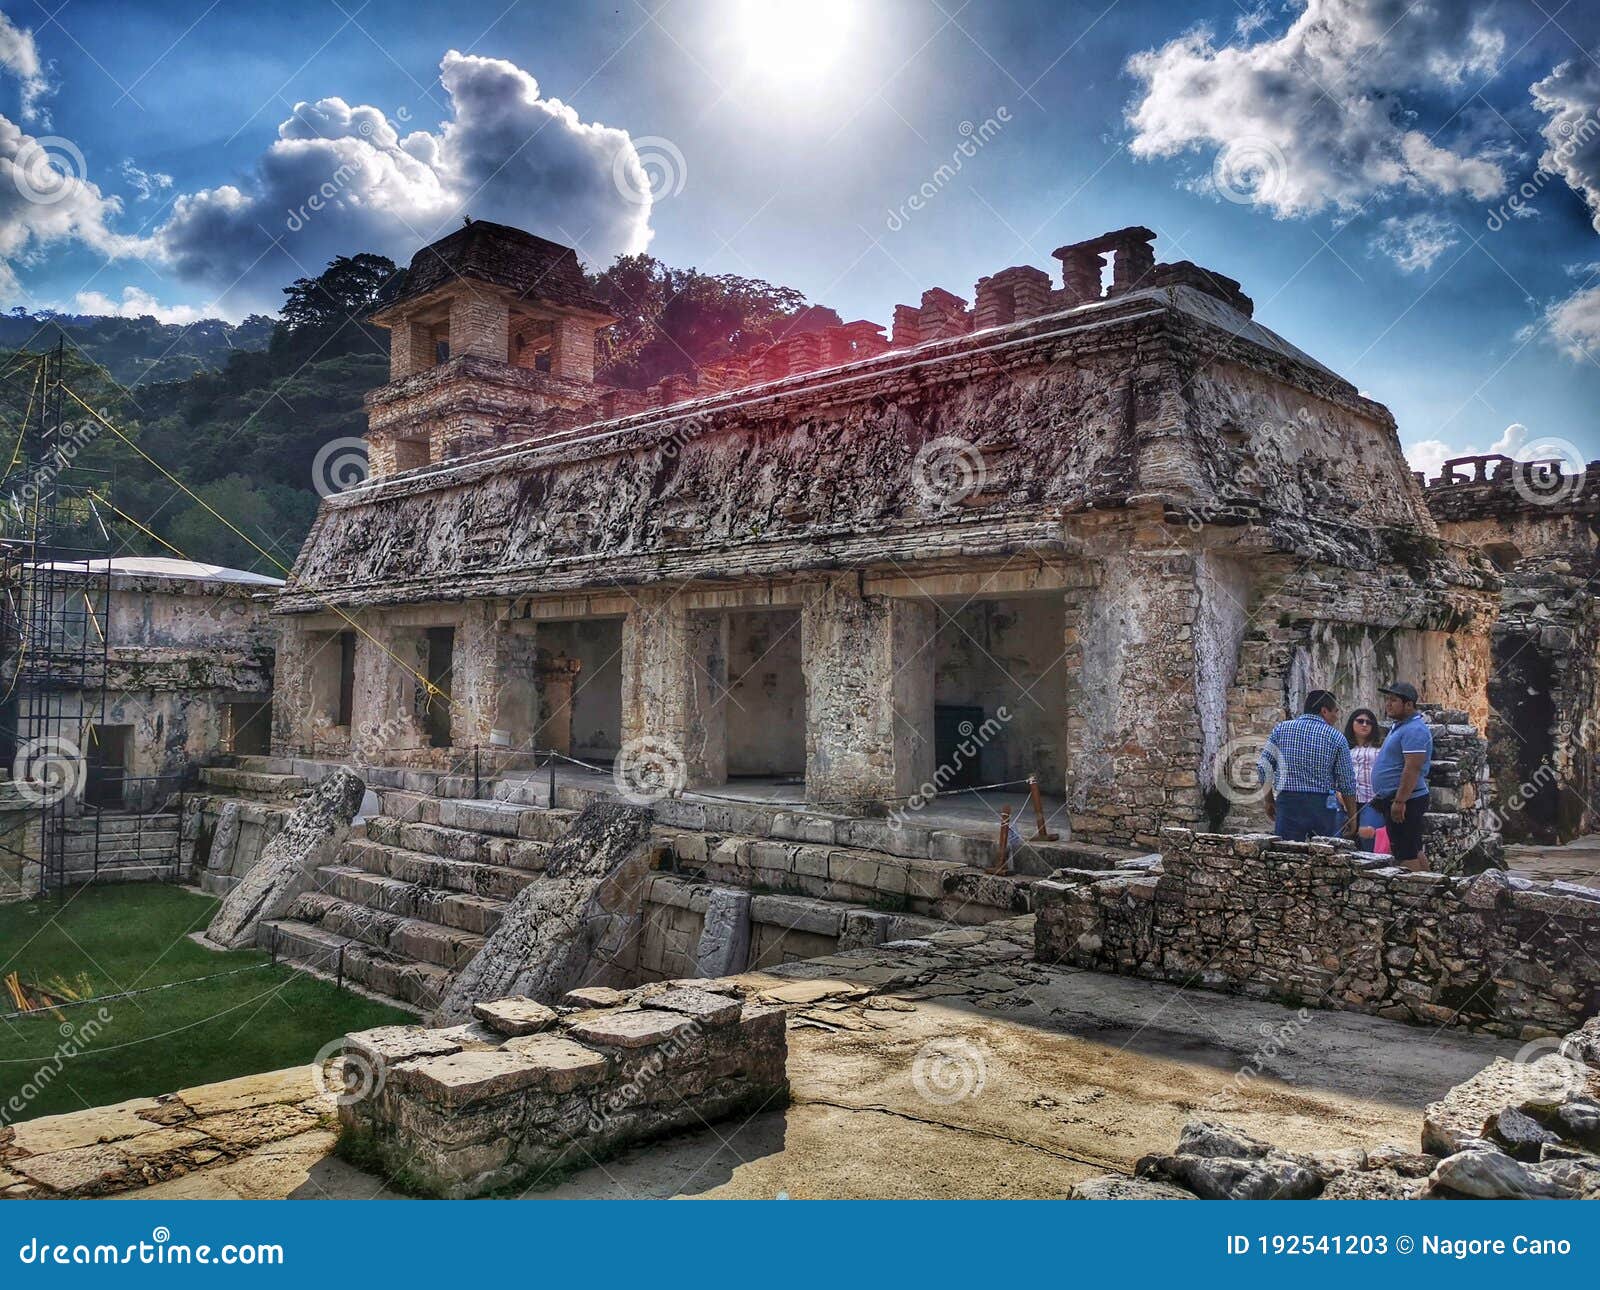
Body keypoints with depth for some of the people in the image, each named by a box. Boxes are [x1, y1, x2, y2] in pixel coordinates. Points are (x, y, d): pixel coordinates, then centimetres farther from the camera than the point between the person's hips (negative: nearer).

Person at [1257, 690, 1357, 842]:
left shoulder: (1281, 729, 3)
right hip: (1323, 805, -1)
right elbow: (1347, 783, 2)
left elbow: (1263, 768, 1)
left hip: (1287, 802, 1)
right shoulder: (1335, 737, 1)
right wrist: (1352, 818, 13)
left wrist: (1269, 801, 12)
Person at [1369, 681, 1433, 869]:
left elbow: (1412, 769, -25)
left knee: (1405, 855, -8)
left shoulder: (1414, 730, -18)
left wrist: (1399, 801, -27)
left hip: (1405, 802, -11)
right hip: (1396, 799, 11)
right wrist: (1382, 797, 25)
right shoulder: (1398, 726, 17)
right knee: (1415, 852, 16)